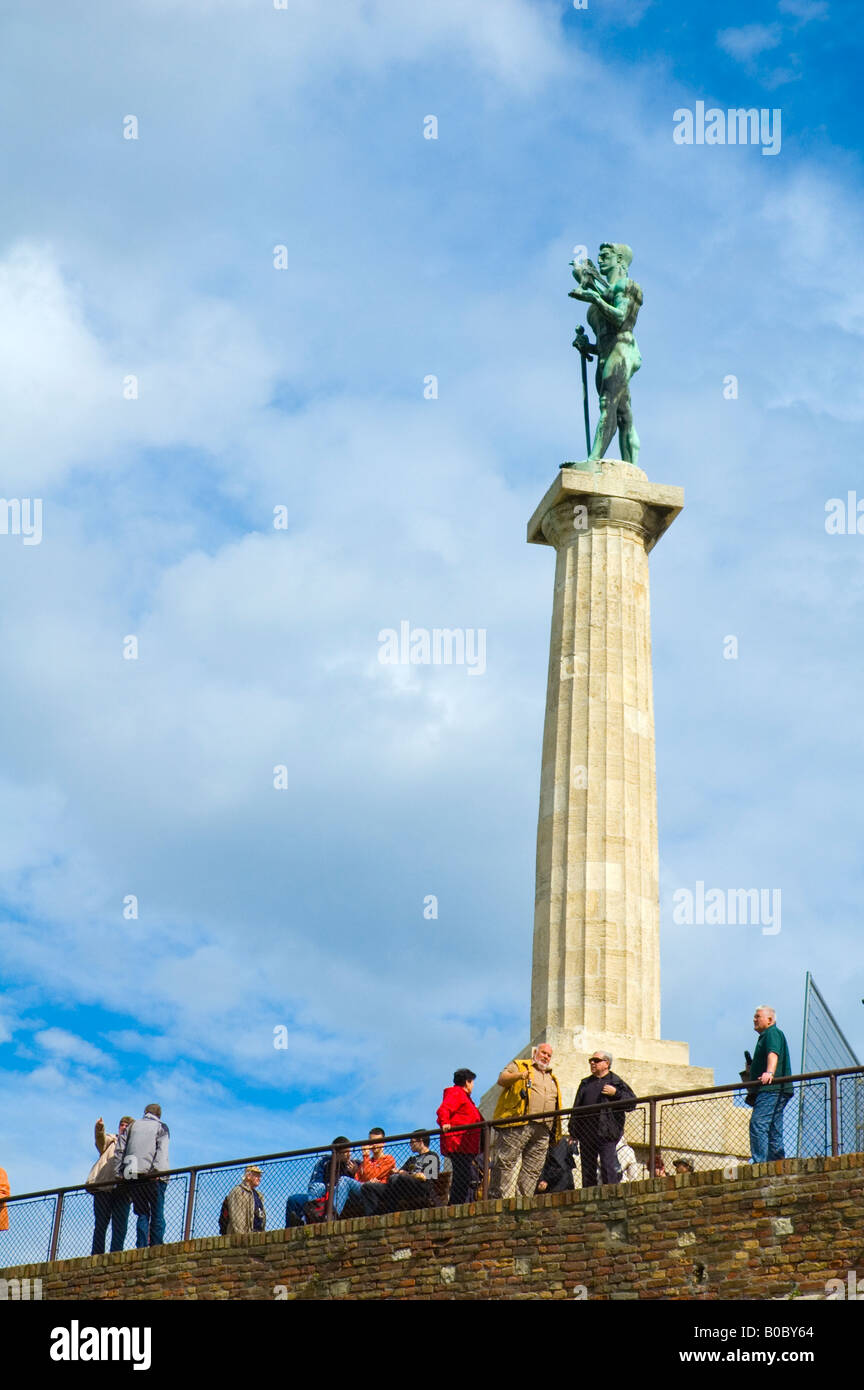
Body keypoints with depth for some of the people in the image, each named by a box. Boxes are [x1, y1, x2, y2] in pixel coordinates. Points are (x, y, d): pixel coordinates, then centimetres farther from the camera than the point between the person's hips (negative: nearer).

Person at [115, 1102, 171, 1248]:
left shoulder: (132, 1125, 22)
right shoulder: (161, 1127, 15)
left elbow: (119, 1149, 12)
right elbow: (161, 1149, -3)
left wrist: (120, 1172, 8)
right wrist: (156, 1170, -14)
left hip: (131, 1176, 3)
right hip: (152, 1176, -3)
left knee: (142, 1214, 5)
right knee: (157, 1214, -1)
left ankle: (141, 1248, -8)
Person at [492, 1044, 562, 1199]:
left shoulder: (552, 1078, 30)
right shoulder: (519, 1065, 12)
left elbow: (556, 1106, 30)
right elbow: (502, 1080, -4)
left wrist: (556, 1132, 18)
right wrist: (519, 1075, -25)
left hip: (542, 1131, 6)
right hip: (518, 1127, -6)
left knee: (532, 1170, 2)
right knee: (508, 1164, -10)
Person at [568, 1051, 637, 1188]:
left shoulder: (616, 1082, 8)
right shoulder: (585, 1083, 21)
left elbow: (632, 1102, -1)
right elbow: (576, 1108, 21)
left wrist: (615, 1093, -13)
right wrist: (573, 1130, 13)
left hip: (606, 1134, -5)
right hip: (586, 1134, 5)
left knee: (608, 1168, -11)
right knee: (587, 1170, 7)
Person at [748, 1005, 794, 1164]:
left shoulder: (772, 1033, -2)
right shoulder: (765, 1036, 30)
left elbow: (773, 1054, -22)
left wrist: (769, 1073, -37)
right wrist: (752, 1069, 26)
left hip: (771, 1088, -11)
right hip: (769, 1090, 11)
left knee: (757, 1123, -20)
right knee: (773, 1129, 9)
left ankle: (758, 1161, -27)